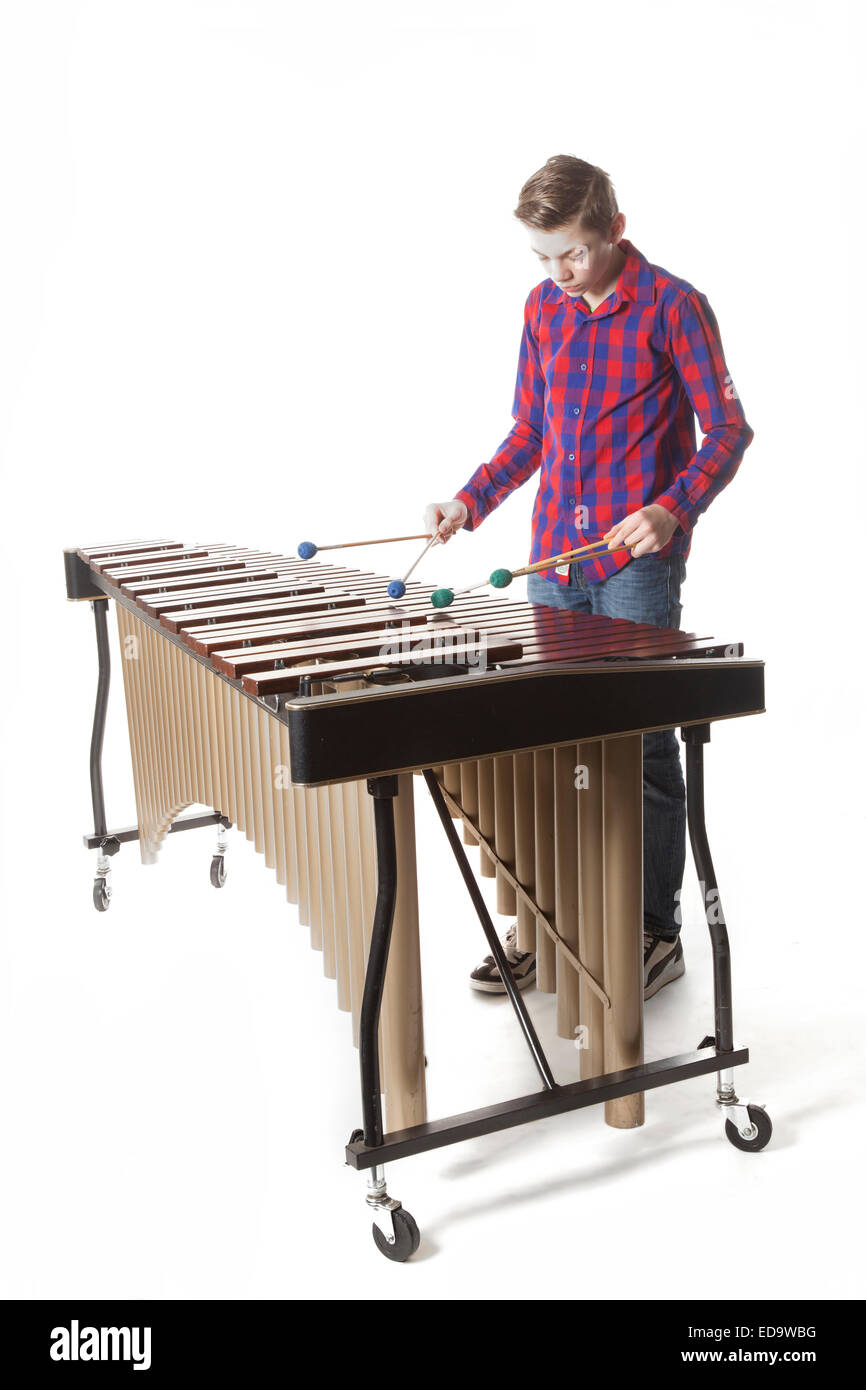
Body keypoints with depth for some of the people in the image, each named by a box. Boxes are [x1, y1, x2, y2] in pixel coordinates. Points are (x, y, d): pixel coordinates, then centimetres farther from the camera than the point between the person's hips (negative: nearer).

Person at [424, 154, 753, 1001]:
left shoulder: (672, 306, -5)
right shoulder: (543, 309, 12)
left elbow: (727, 431, -6)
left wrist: (671, 509, -21)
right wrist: (471, 501, 5)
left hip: (639, 564, -6)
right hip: (552, 562, 6)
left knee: (641, 748, 1)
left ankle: (655, 934, 14)